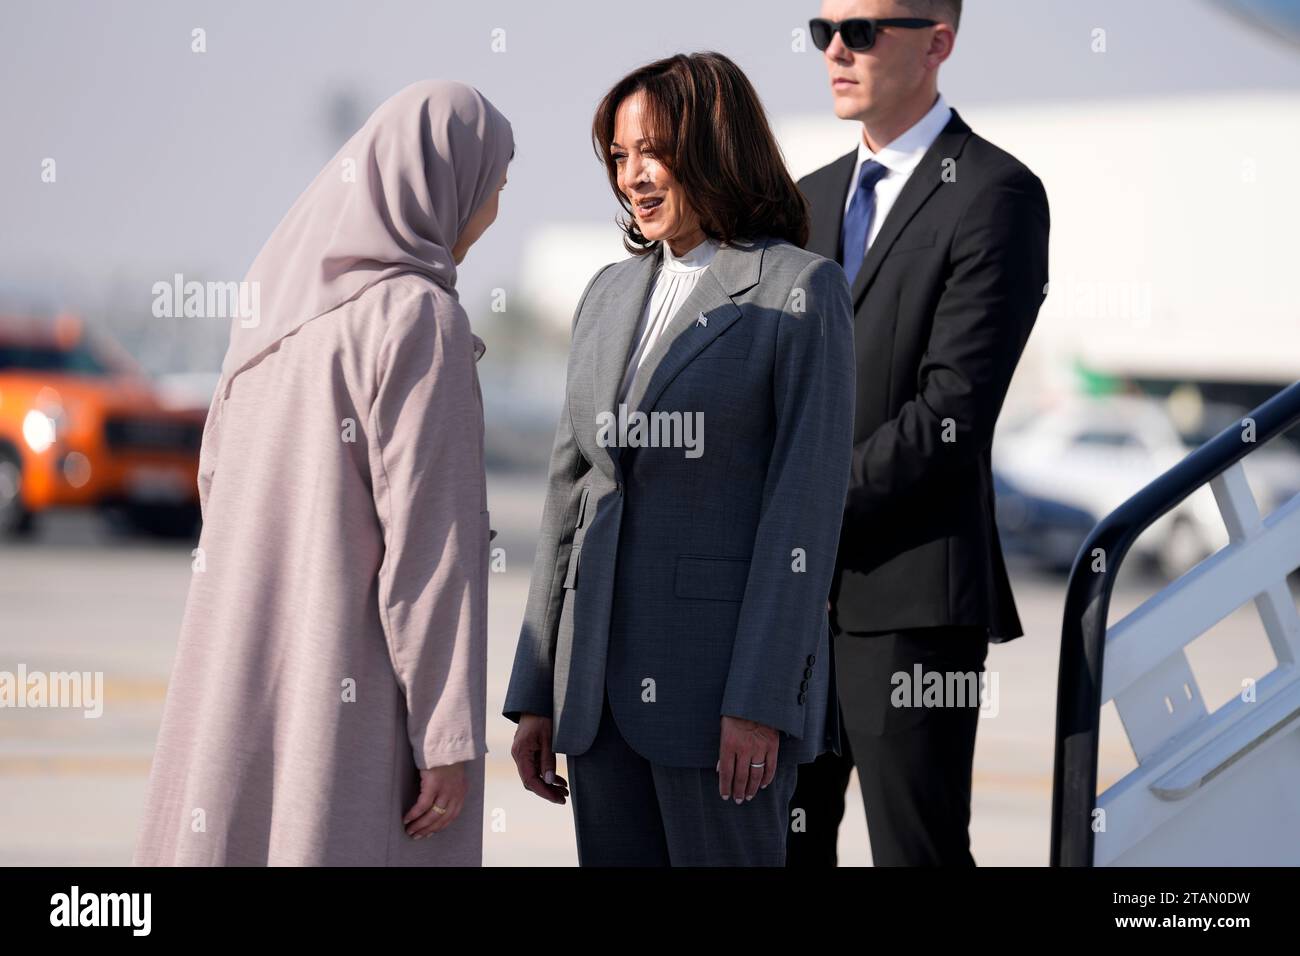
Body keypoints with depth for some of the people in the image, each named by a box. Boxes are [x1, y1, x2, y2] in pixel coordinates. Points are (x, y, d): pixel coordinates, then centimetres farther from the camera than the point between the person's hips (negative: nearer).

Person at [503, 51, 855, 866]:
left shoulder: (799, 290, -5)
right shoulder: (611, 294, 14)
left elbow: (805, 502, -11)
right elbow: (573, 488, 15)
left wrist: (761, 700, -17)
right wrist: (536, 693, 12)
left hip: (724, 668, -6)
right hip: (605, 672, 6)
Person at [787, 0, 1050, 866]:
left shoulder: (995, 194, -6)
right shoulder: (812, 200, 18)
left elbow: (951, 411, -14)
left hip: (911, 592, -7)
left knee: (917, 848, -4)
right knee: (779, 840, 7)